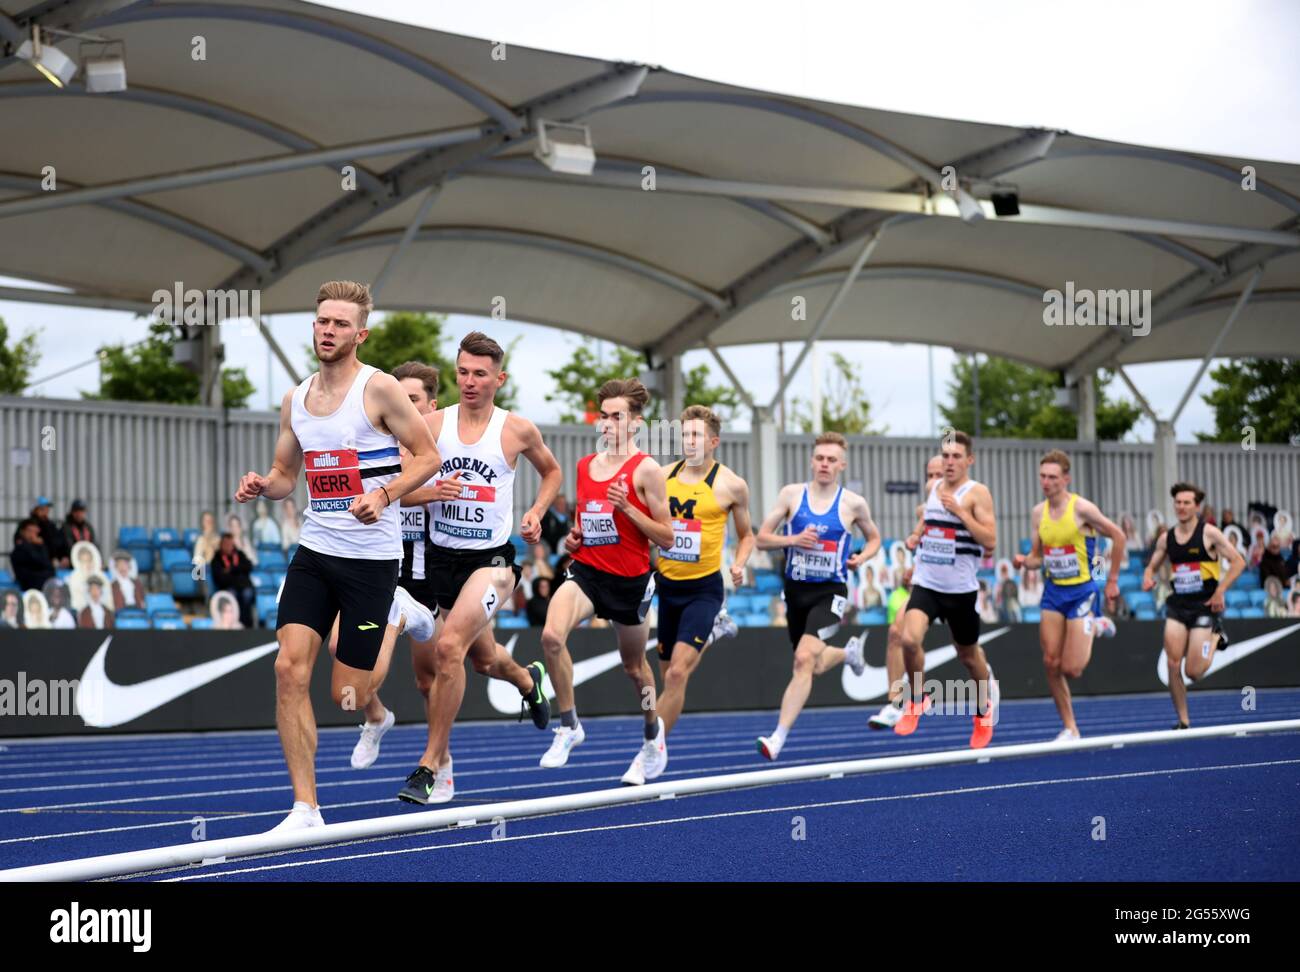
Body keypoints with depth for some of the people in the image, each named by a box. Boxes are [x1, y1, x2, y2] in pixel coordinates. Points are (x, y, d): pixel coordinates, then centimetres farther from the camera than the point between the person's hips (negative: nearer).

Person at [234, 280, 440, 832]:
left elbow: (427, 455, -6)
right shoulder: (295, 399, 8)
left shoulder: (379, 389, -9)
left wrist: (385, 496, -22)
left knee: (347, 696, -1)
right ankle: (305, 807, -9)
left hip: (371, 557, -5)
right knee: (289, 668, -13)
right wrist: (263, 486, -6)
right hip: (314, 552, 5)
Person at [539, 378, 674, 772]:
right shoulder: (584, 466, 7)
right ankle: (569, 727, -11)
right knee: (551, 636, -24)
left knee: (634, 665, 15)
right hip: (586, 571, 4)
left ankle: (653, 729, 45)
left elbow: (667, 539, -11)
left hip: (630, 580, -3)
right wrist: (572, 538, 3)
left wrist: (627, 507, -22)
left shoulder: (646, 470, -10)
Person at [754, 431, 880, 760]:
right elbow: (761, 538, 1)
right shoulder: (791, 494, 0)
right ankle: (850, 652, 54)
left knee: (804, 659, -23)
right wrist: (792, 540, -17)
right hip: (795, 589, 3)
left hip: (829, 592, -3)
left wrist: (862, 557, -5)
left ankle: (778, 738, -23)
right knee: (815, 666, 18)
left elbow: (874, 538, 16)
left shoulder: (853, 504, -2)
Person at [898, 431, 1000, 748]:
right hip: (925, 584, 3)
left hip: (960, 589, -3)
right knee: (909, 639, -21)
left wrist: (960, 511, -22)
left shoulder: (977, 493, -8)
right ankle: (917, 700, 1)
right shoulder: (933, 488, 9)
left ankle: (983, 709, 38)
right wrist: (914, 536, 8)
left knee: (968, 654, 12)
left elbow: (990, 541, -16)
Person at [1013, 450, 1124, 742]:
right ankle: (1069, 728, 11)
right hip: (1054, 591, 5)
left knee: (1072, 670, -8)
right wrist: (1024, 561, -12)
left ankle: (1097, 627, 21)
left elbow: (1118, 537, -6)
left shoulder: (1081, 508, -14)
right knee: (1051, 663, -2)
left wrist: (1112, 581, -3)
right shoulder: (1038, 513, 3)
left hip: (1083, 591, -5)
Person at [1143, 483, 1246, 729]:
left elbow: (1238, 562, -7)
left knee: (1194, 672, -7)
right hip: (1177, 605, 4)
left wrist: (1220, 591, -15)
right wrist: (1148, 578, -6)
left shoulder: (1209, 533, -7)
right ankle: (1183, 721, 4)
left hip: (1204, 605, -4)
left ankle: (1216, 638, 24)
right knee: (1173, 665, -8)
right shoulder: (1166, 538, 6)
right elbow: (1152, 566, 18)